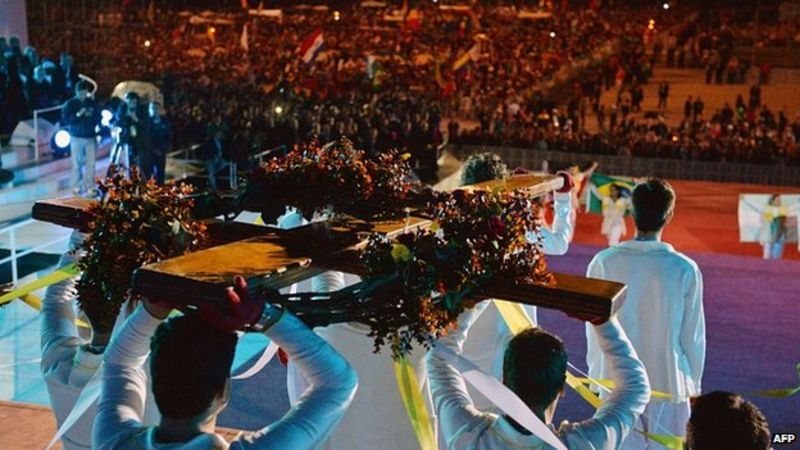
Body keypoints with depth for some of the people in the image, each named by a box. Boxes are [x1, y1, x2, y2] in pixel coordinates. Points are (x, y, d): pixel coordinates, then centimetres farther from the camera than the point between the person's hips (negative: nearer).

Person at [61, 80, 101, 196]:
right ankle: (76, 186, 14)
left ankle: (90, 187, 0)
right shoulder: (70, 104, -1)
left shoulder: (93, 103, 4)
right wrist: (78, 115, -20)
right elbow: (65, 120, -8)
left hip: (90, 138, 1)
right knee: (77, 164, 2)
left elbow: (99, 118, 10)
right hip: (76, 138, -1)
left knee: (91, 164, -3)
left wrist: (91, 116, -12)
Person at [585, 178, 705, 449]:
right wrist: (693, 384, 11)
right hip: (669, 382, -1)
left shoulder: (604, 263, -10)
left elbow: (595, 329, -2)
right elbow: (693, 336, -3)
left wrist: (596, 376, 11)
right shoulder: (685, 269, -11)